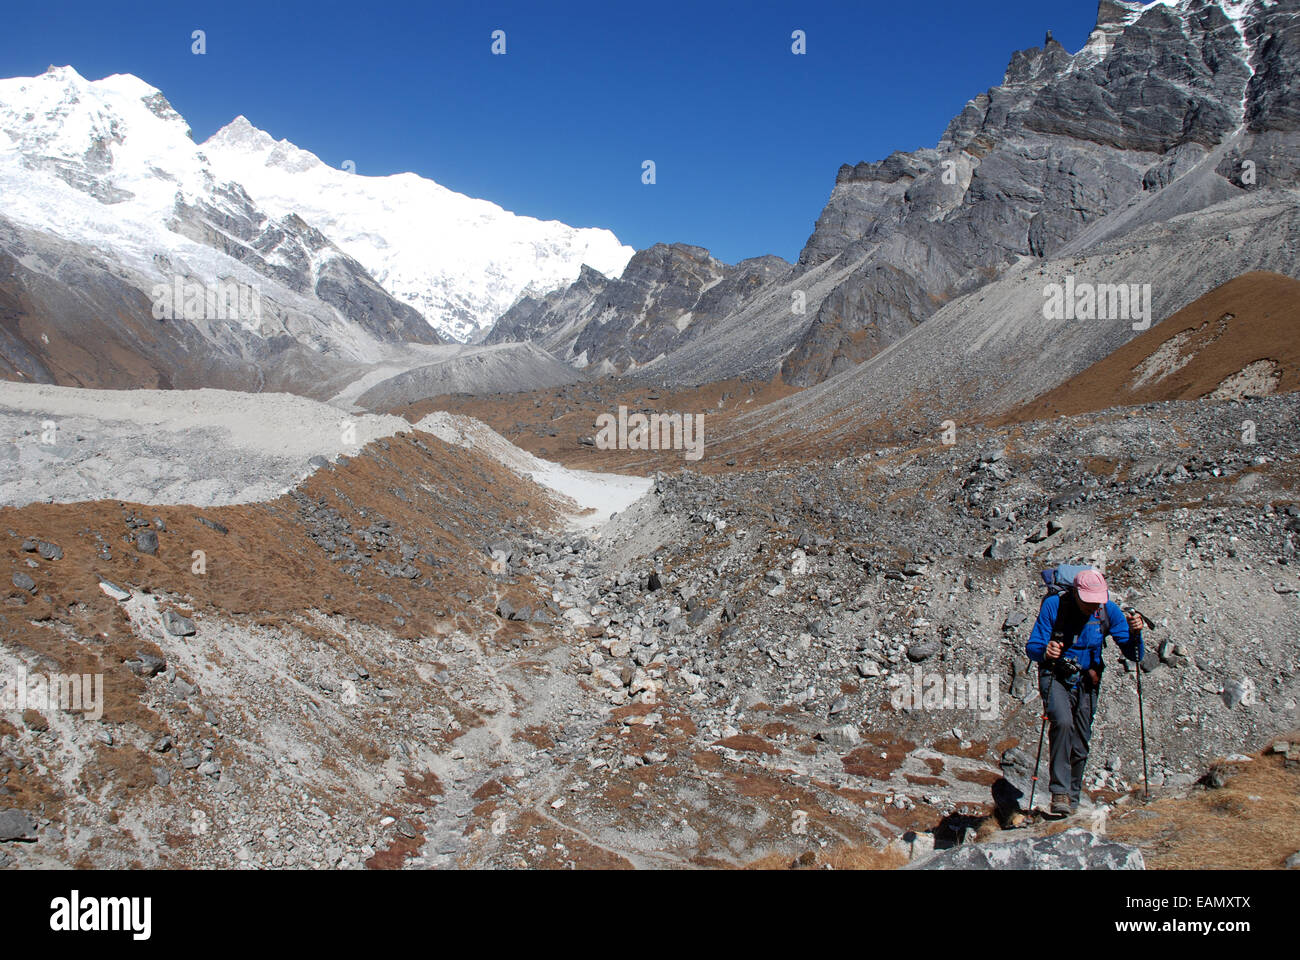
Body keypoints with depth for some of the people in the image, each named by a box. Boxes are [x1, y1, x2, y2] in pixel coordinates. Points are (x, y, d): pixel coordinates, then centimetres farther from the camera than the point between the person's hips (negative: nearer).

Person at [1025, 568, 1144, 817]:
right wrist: (1045, 651, -38)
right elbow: (1032, 647, -15)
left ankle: (1072, 800, 27)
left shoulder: (1108, 610, -11)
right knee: (1063, 722, -30)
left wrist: (1135, 632, -29)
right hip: (1055, 677, -3)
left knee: (1080, 747, 5)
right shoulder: (1053, 605, -18)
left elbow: (1134, 655, -8)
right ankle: (1060, 794, -24)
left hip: (1086, 683, 3)